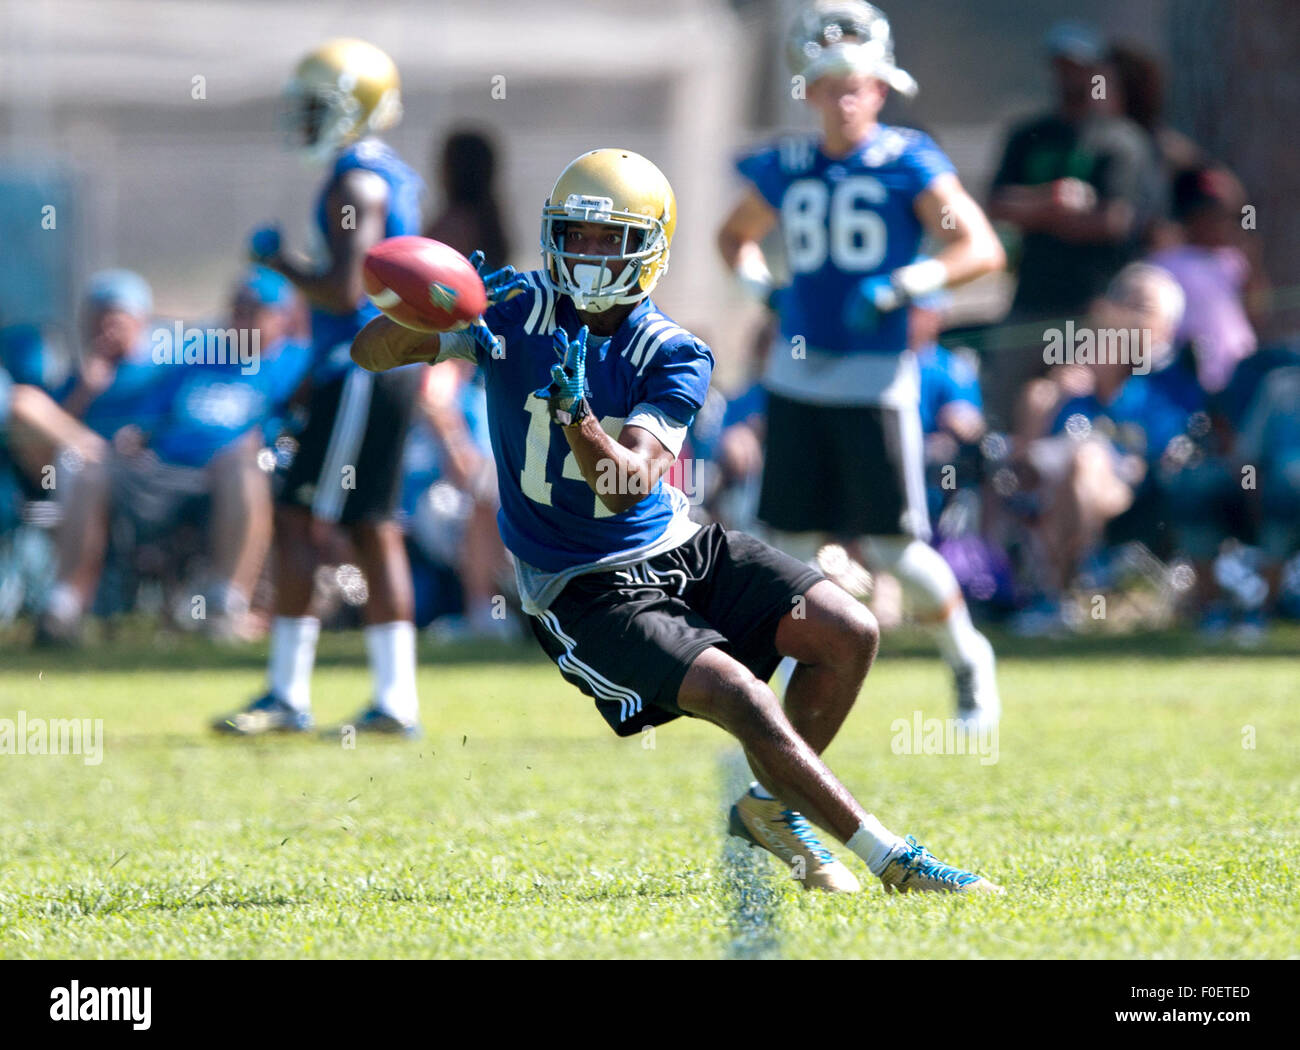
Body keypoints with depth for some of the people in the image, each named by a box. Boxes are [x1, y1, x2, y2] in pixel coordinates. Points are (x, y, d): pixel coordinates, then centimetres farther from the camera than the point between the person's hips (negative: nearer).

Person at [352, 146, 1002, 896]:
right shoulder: (517, 312, -9)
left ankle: (771, 806, 11)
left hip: (681, 550, 4)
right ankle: (893, 860, -15)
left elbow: (630, 483, -22)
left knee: (849, 634, -10)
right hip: (584, 591, -4)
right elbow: (372, 352, -14)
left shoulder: (672, 356, -8)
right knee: (739, 695, -23)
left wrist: (576, 414, -40)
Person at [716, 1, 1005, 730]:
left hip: (875, 376, -4)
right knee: (793, 545, 3)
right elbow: (736, 234, 26)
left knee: (893, 547, -4)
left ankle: (967, 657, 19)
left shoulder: (908, 164, -5)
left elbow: (982, 247, -10)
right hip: (796, 375, 4)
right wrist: (756, 278, 5)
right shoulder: (787, 170, 8)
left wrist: (905, 287, -23)